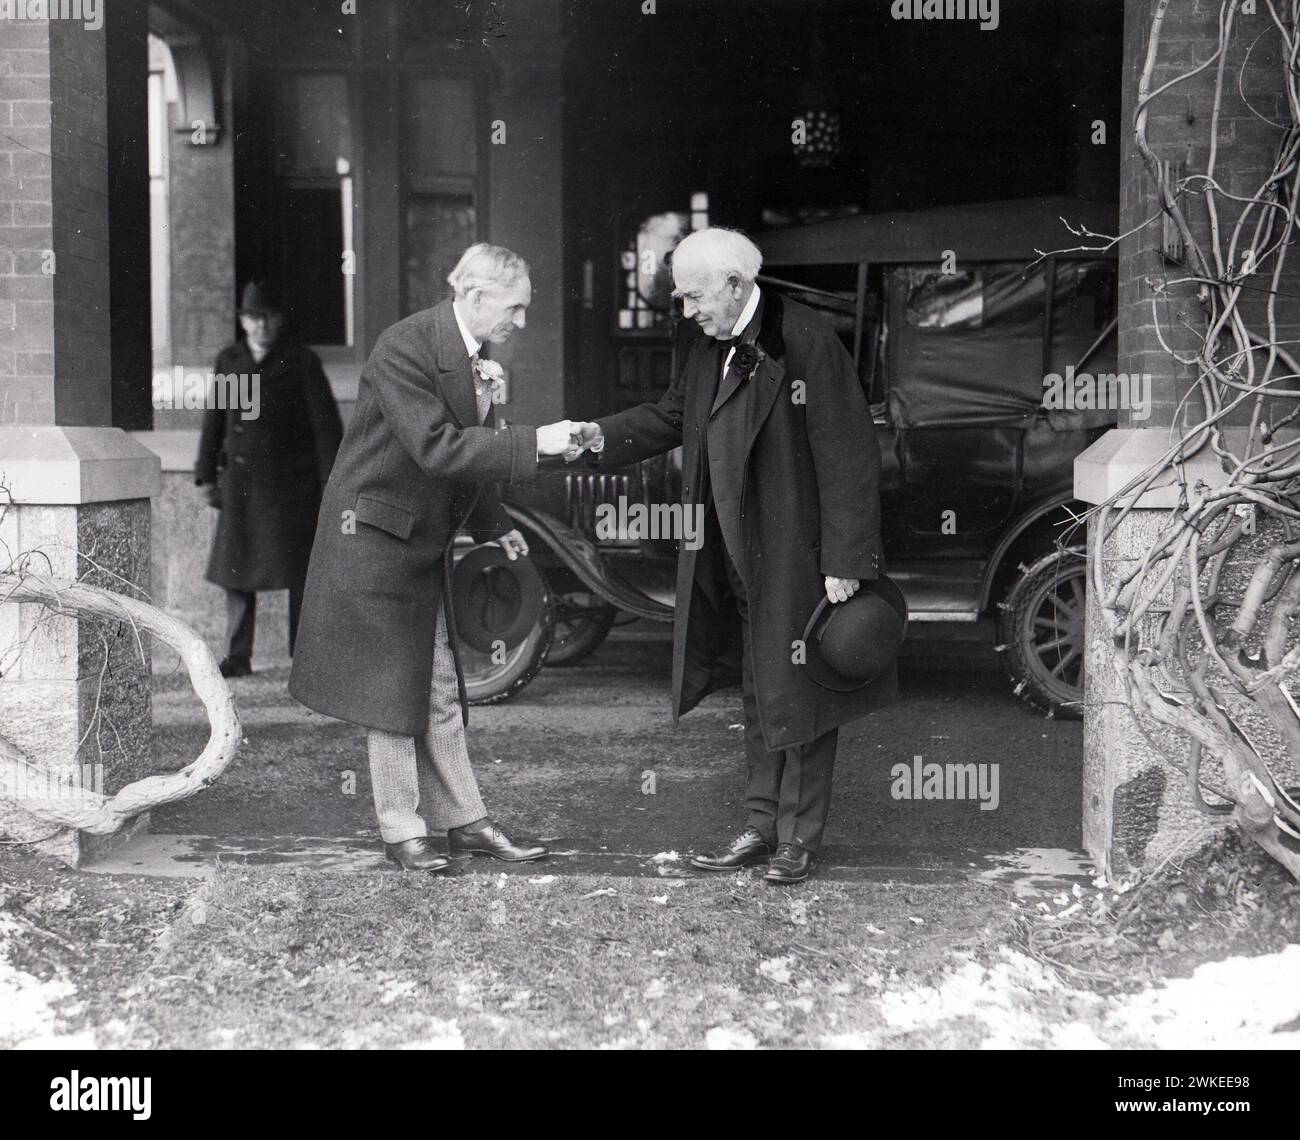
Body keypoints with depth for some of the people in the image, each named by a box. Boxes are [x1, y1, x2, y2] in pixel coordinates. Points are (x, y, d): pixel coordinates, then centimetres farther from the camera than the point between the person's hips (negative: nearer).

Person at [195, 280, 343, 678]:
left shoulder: (302, 362, -1)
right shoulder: (228, 361, 10)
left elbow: (325, 422, -3)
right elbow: (214, 419, 15)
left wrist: (330, 481, -9)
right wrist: (208, 475, 10)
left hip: (292, 484, -3)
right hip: (242, 484, 3)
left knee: (299, 571, 0)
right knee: (235, 568, 2)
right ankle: (237, 656, 9)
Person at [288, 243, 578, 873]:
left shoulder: (473, 357, 6)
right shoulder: (405, 348, -21)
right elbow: (435, 446, -29)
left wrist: (495, 525, 9)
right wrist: (534, 442, -29)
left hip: (426, 546, 8)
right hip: (377, 543, -8)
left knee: (440, 690, 12)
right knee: (391, 686, 2)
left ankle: (463, 821, 19)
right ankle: (403, 831, 12)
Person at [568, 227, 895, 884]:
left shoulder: (808, 344, -17)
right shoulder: (712, 350, 8)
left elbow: (847, 458, -18)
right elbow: (672, 416, 21)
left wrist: (844, 562, -20)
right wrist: (603, 436, 3)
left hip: (801, 559, -8)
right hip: (742, 560, 8)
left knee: (798, 695, 2)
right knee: (759, 698, 15)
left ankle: (799, 837, 13)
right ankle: (763, 825, 25)